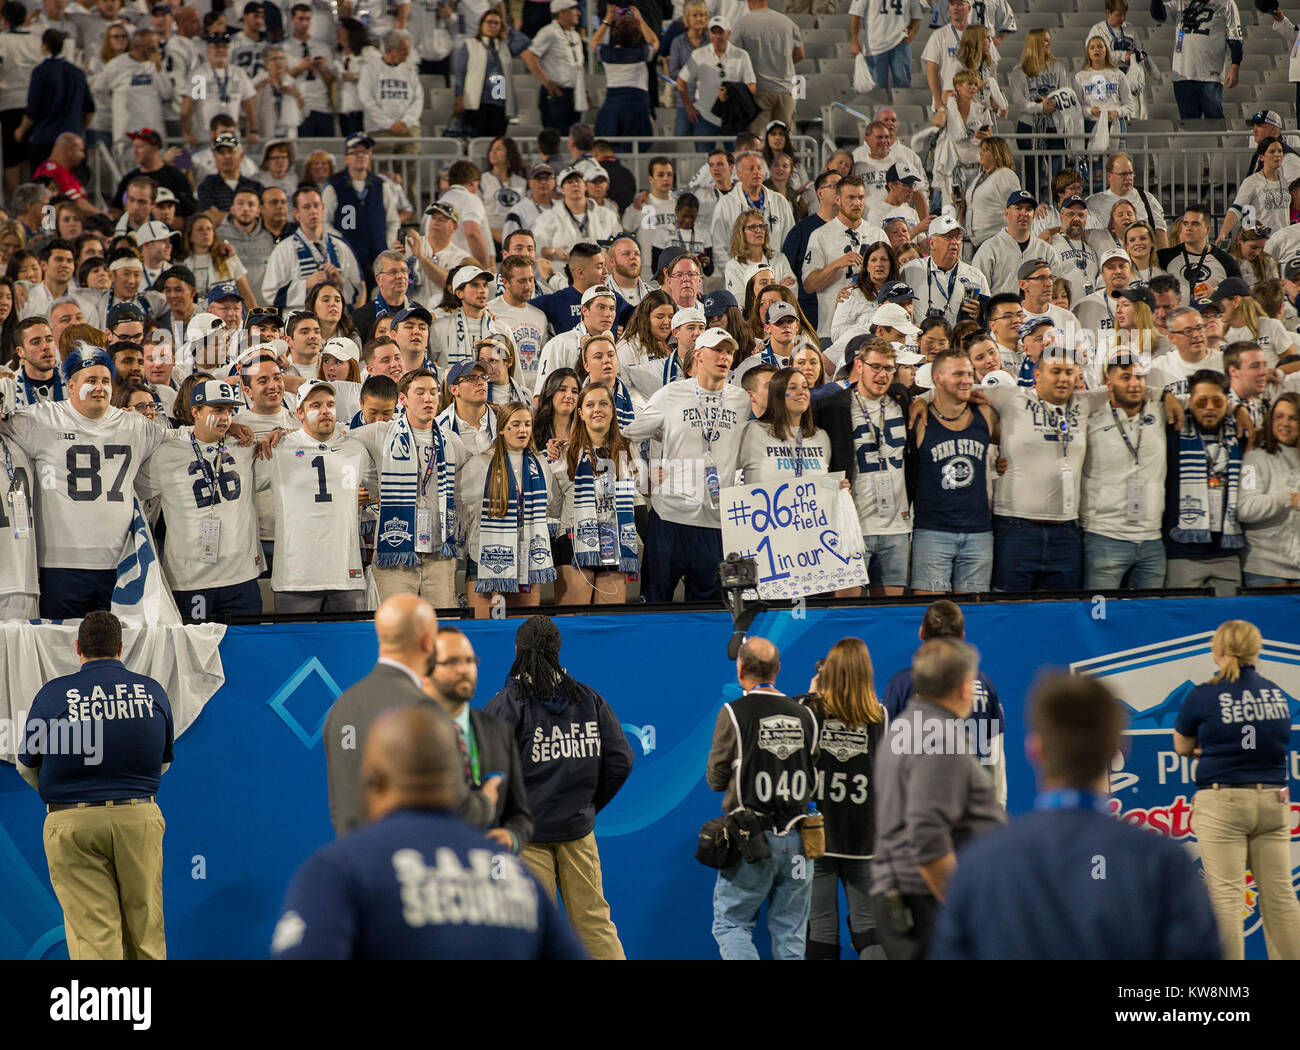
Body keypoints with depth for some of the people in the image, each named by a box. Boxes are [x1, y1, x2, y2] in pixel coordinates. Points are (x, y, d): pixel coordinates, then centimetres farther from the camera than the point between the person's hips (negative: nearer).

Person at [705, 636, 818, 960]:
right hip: (797, 841, 4)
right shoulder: (803, 715, 4)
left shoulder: (734, 714, -7)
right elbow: (814, 779, 11)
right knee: (790, 933, 9)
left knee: (730, 924, 4)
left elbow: (716, 779, -1)